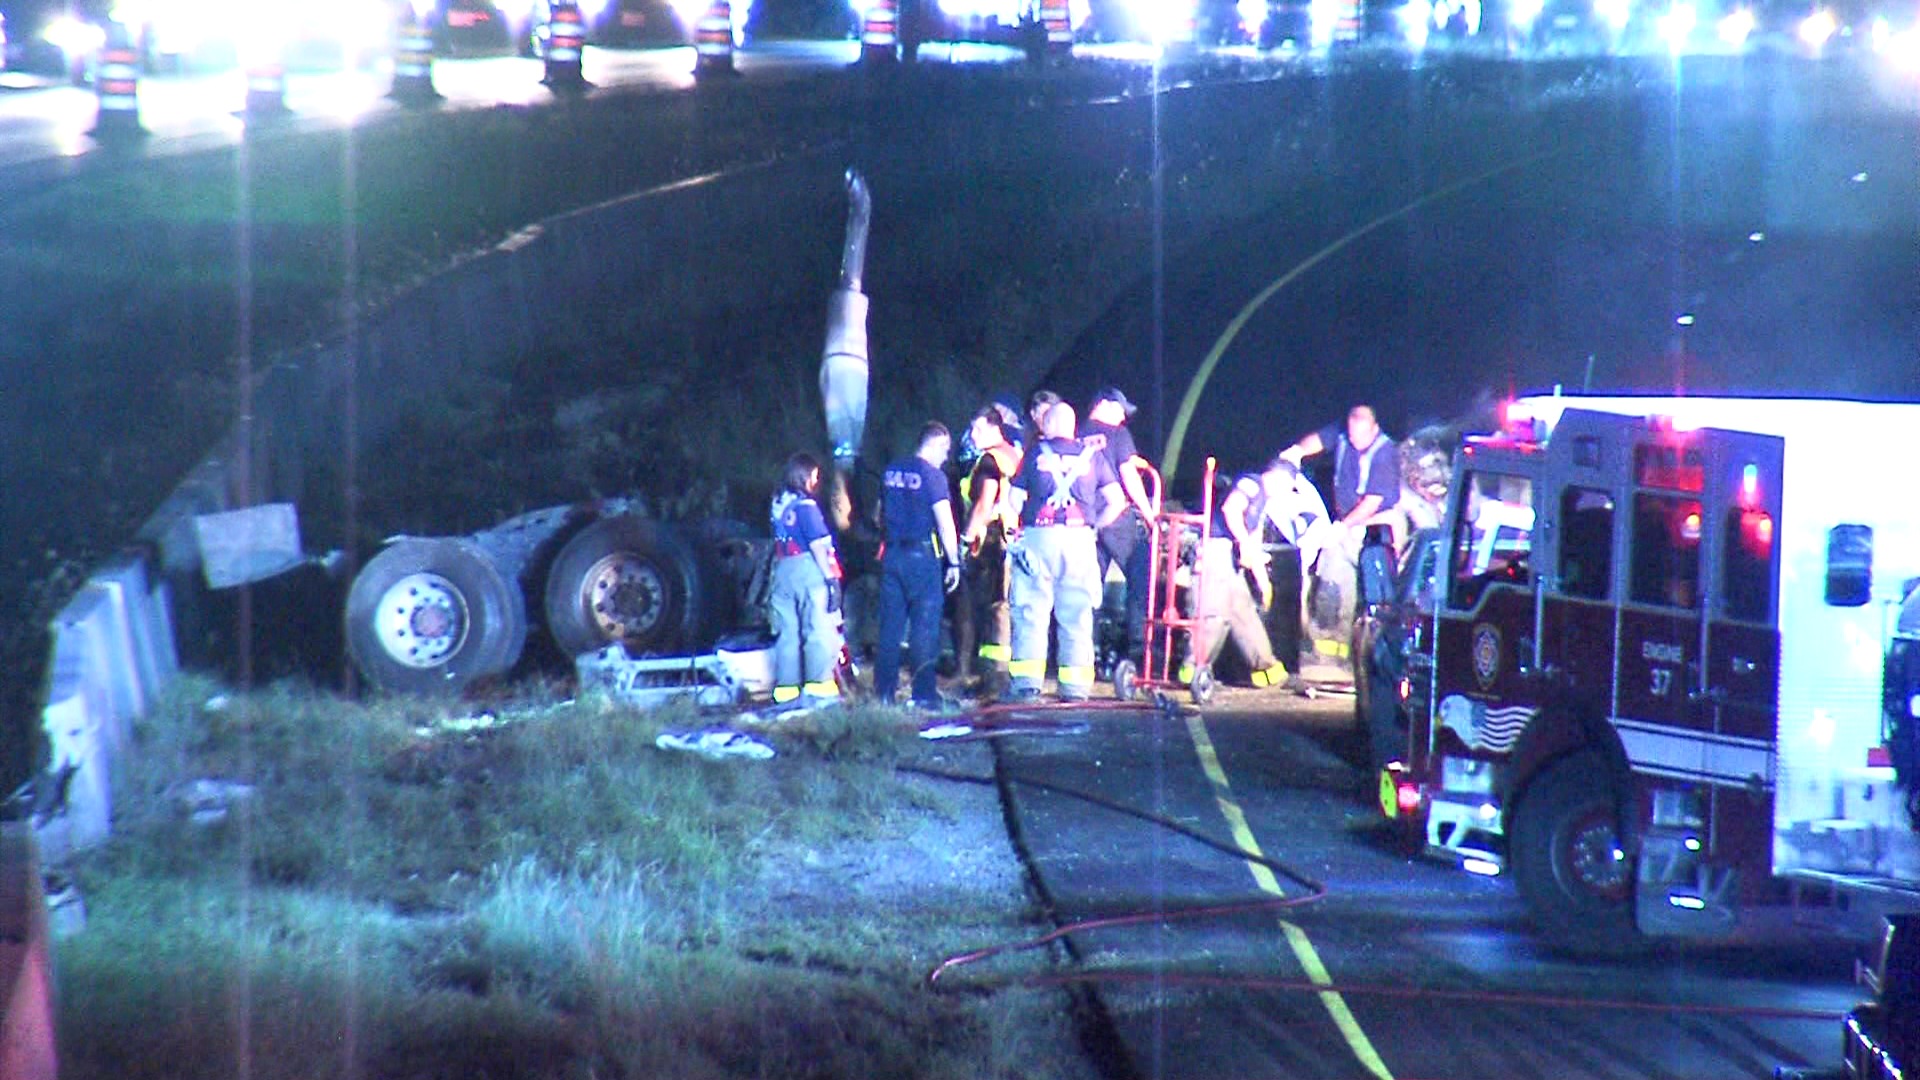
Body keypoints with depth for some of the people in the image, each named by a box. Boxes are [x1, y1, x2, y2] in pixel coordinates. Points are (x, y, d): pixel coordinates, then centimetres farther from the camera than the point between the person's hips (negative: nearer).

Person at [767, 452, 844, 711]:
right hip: (809, 570, -7)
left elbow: (778, 543, 12)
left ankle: (787, 691, 9)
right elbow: (817, 545, -13)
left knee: (787, 633, 8)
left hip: (782, 570, 7)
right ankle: (819, 689, -9)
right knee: (819, 631, -5)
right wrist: (831, 578, -12)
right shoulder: (805, 505, -9)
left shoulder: (777, 504, 11)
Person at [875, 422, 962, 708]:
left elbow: (880, 515, 20)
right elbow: (945, 522, -12)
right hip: (922, 555, -6)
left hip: (892, 554, 6)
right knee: (924, 628, -3)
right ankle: (923, 693, -4)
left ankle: (884, 692, 9)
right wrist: (954, 563, -8)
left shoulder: (892, 471, 11)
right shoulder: (932, 475, -9)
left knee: (890, 626, 8)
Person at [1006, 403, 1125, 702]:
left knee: (1031, 612, 2)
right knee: (1077, 616, 7)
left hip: (1038, 538, -2)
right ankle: (1075, 685, 7)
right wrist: (1096, 526, 16)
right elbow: (1117, 500, 4)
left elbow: (1014, 500, 1)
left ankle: (1027, 680, -4)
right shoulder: (1092, 455, 9)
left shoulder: (1035, 453, 4)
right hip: (1079, 540, 2)